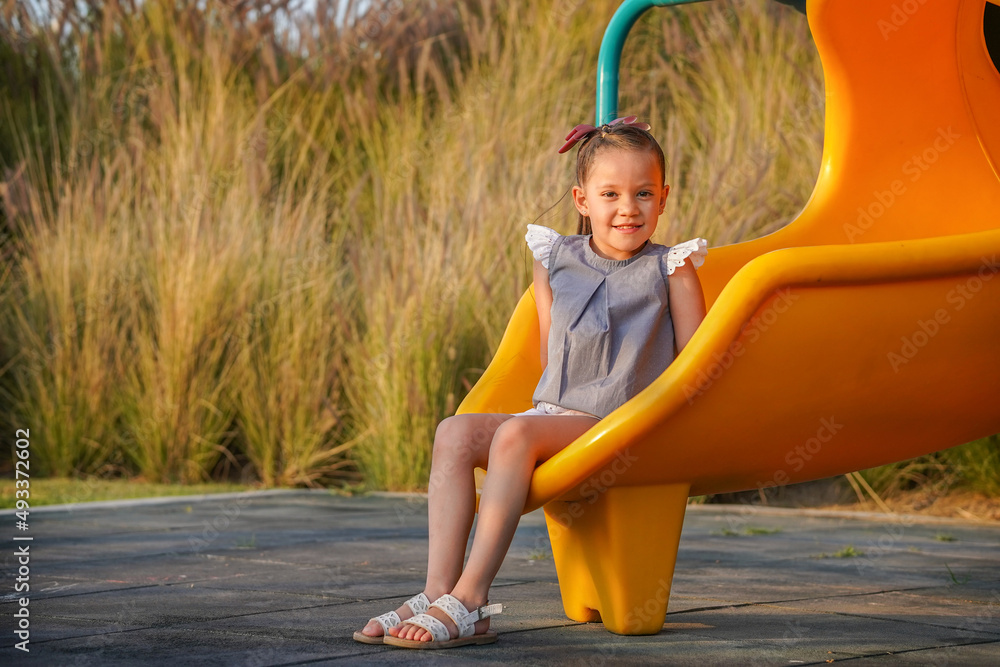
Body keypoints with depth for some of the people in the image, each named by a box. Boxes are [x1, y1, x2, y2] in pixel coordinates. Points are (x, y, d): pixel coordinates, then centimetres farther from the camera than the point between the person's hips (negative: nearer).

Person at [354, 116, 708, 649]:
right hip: (553, 415, 5)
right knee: (455, 433, -21)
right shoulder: (556, 261, 13)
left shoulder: (670, 270, 1)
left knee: (515, 433, -31)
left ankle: (469, 599, -35)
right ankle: (438, 591, -30)